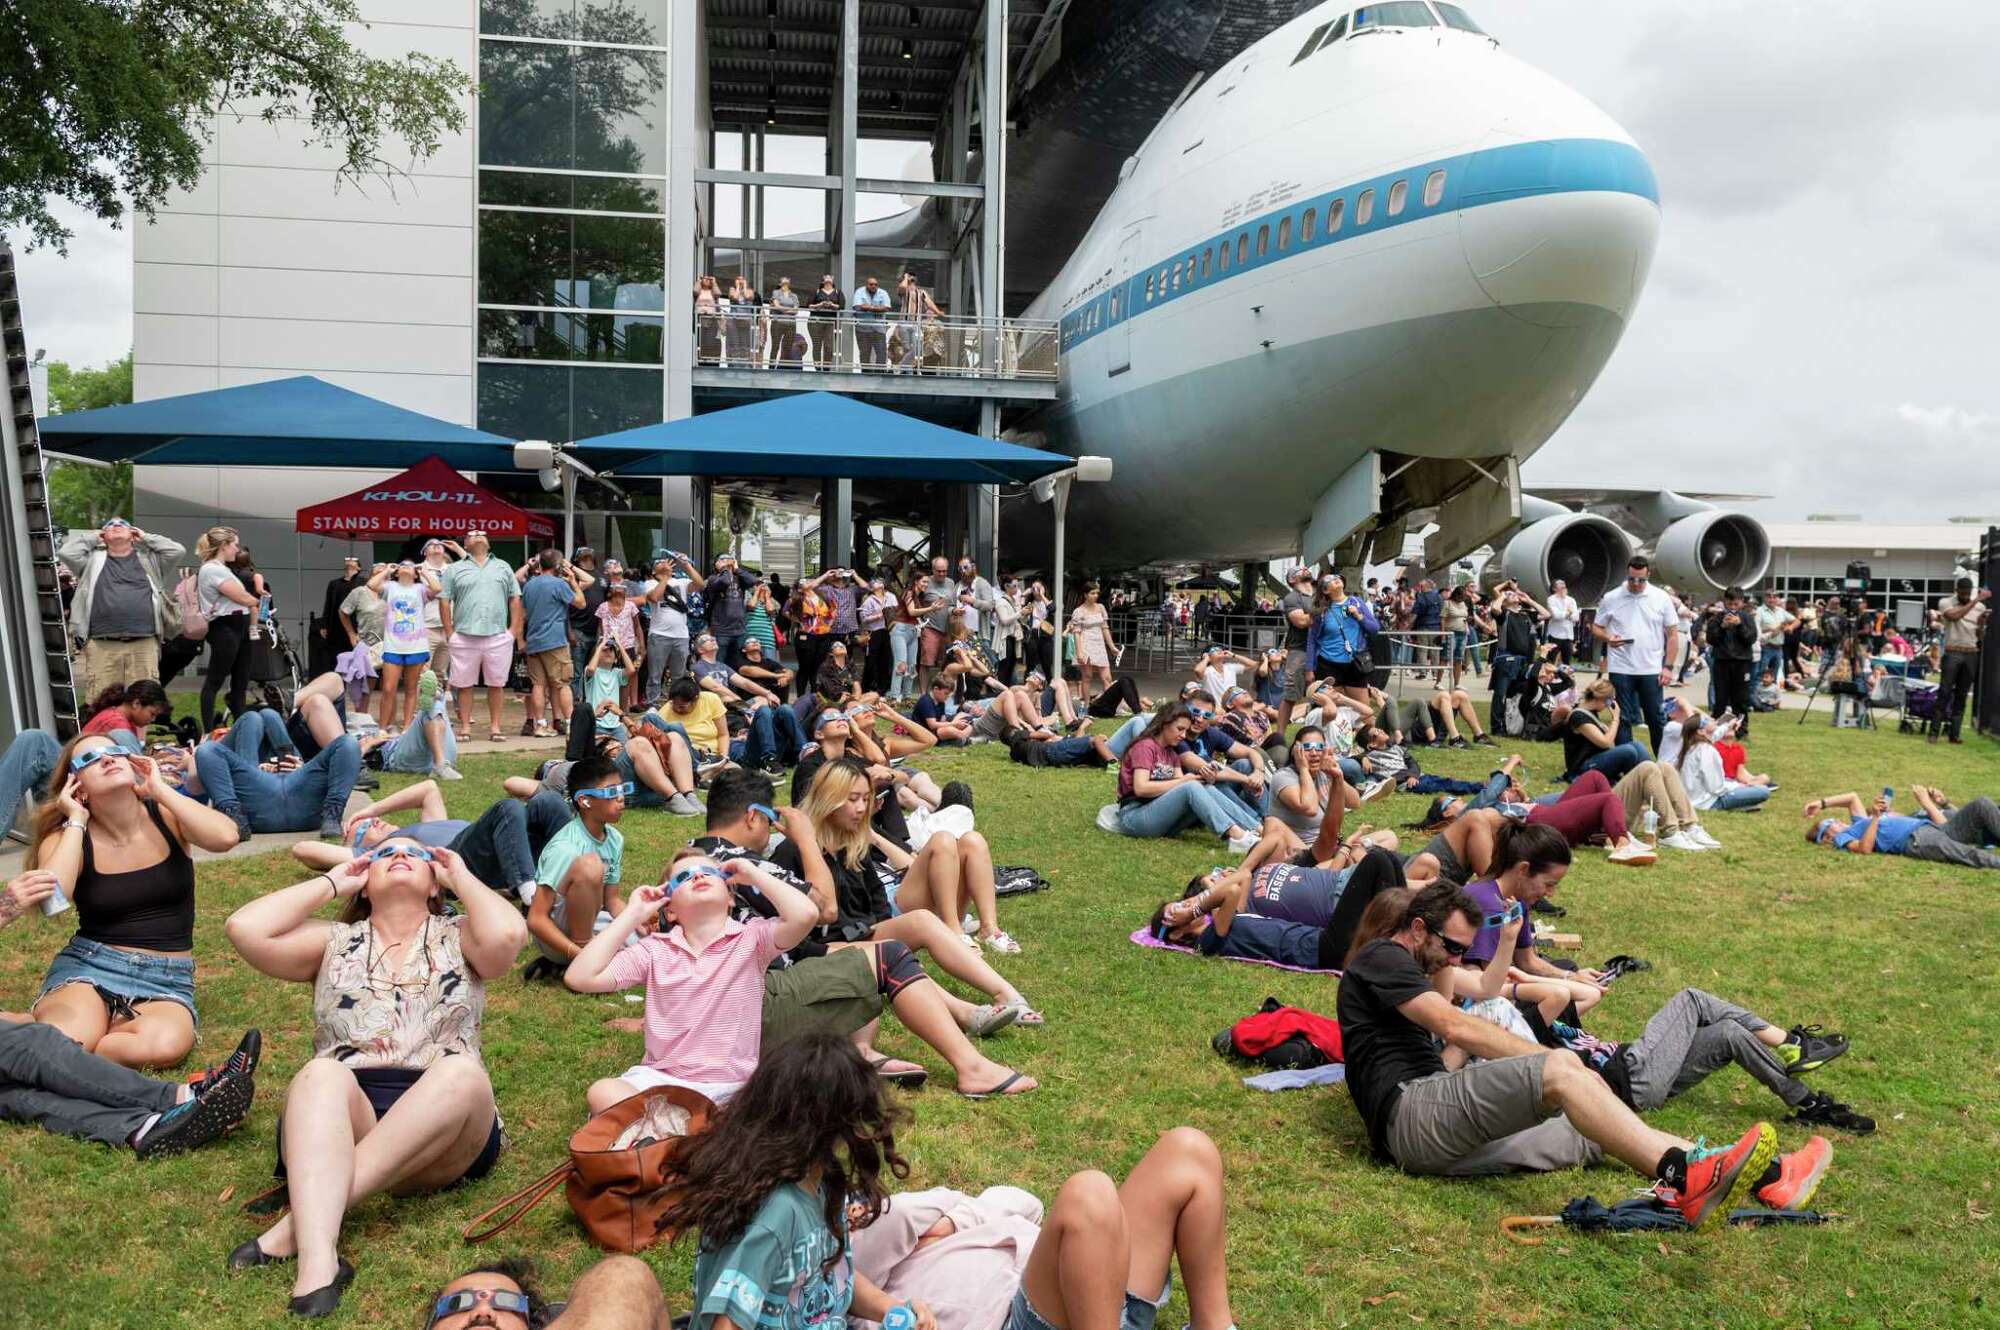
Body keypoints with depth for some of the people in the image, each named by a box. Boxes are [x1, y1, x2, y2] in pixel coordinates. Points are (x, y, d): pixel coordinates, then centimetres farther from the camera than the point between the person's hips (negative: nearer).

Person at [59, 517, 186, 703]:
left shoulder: (148, 559, 18)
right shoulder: (93, 559, 17)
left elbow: (177, 550, 7)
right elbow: (65, 552, 4)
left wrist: (145, 538, 15)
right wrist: (92, 538, 15)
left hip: (144, 644, 0)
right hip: (102, 645, 0)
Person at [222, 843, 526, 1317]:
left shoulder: (458, 936, 15)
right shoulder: (334, 941, 19)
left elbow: (507, 934, -10)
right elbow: (245, 930, 1)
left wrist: (461, 877, 7)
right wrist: (332, 882, 12)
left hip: (445, 1130, 0)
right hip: (341, 1115, 1)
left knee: (463, 1071, -33)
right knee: (322, 1073, -31)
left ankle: (298, 1224, -38)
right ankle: (318, 1259, -51)